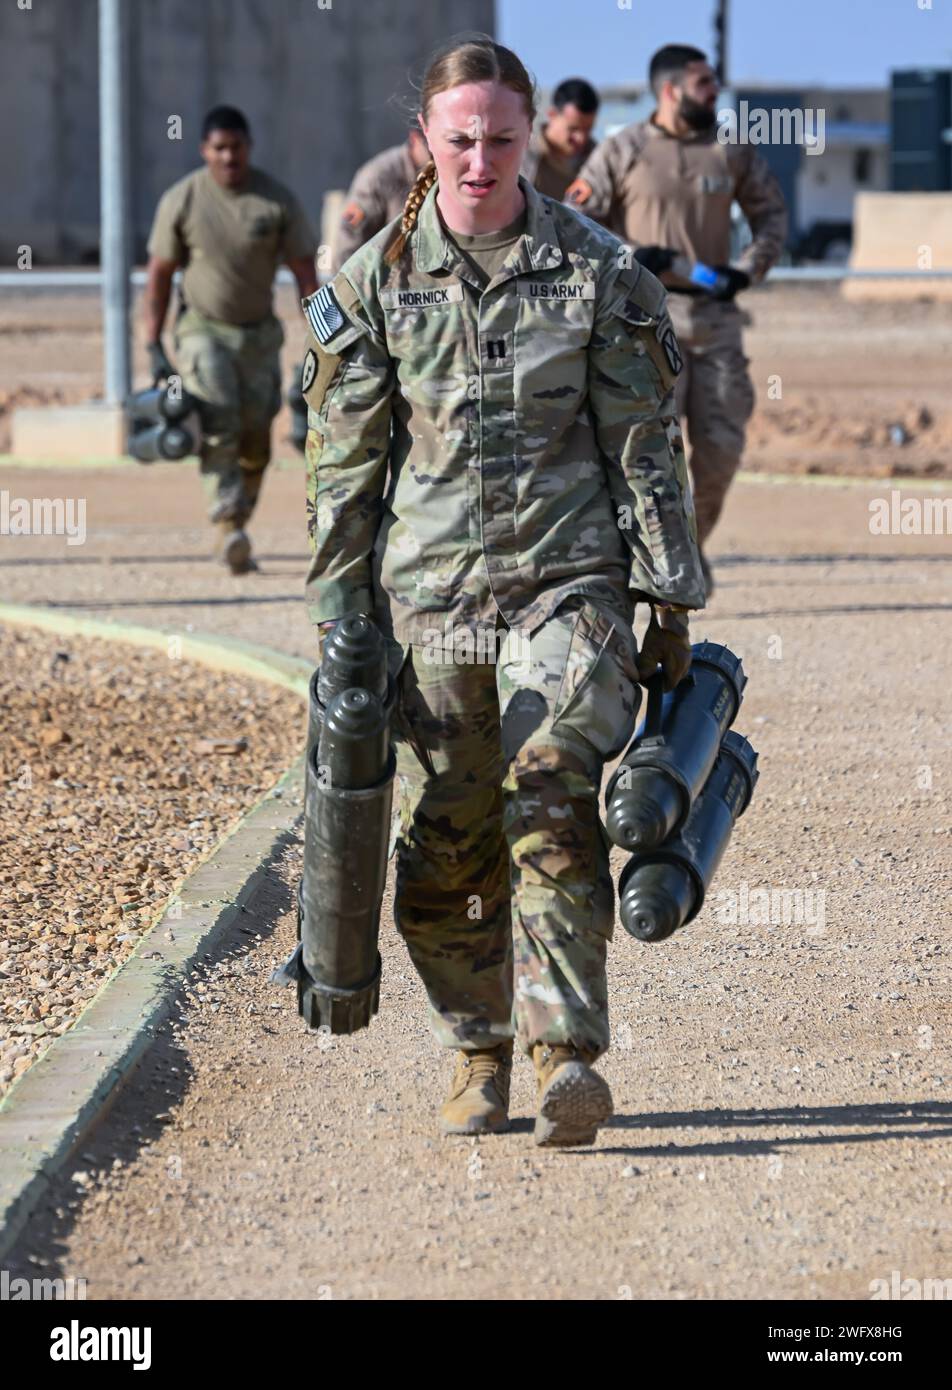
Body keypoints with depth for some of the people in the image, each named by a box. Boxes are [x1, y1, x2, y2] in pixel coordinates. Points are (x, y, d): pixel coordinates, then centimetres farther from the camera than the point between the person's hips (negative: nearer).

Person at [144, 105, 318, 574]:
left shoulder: (277, 201, -6)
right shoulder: (181, 200, -7)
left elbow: (305, 273, -4)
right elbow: (159, 275, -2)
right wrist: (154, 348, -6)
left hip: (259, 333, 2)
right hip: (203, 329, -2)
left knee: (256, 442, 2)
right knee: (219, 429, -20)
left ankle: (236, 531, 16)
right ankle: (228, 530, -29)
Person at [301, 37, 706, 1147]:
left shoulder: (596, 272, 2)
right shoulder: (373, 282, 4)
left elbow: (646, 446, 5)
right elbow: (343, 464, 7)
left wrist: (670, 601, 2)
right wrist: (339, 618, 4)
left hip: (568, 581, -2)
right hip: (428, 595, 2)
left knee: (553, 810, -17)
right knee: (441, 844, 3)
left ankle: (567, 1056, -20)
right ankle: (478, 1056, 20)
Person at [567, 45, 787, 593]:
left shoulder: (733, 150, 7)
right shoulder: (623, 152, -3)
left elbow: (772, 214, 16)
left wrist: (748, 270, -1)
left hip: (716, 314, 4)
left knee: (723, 444, 2)